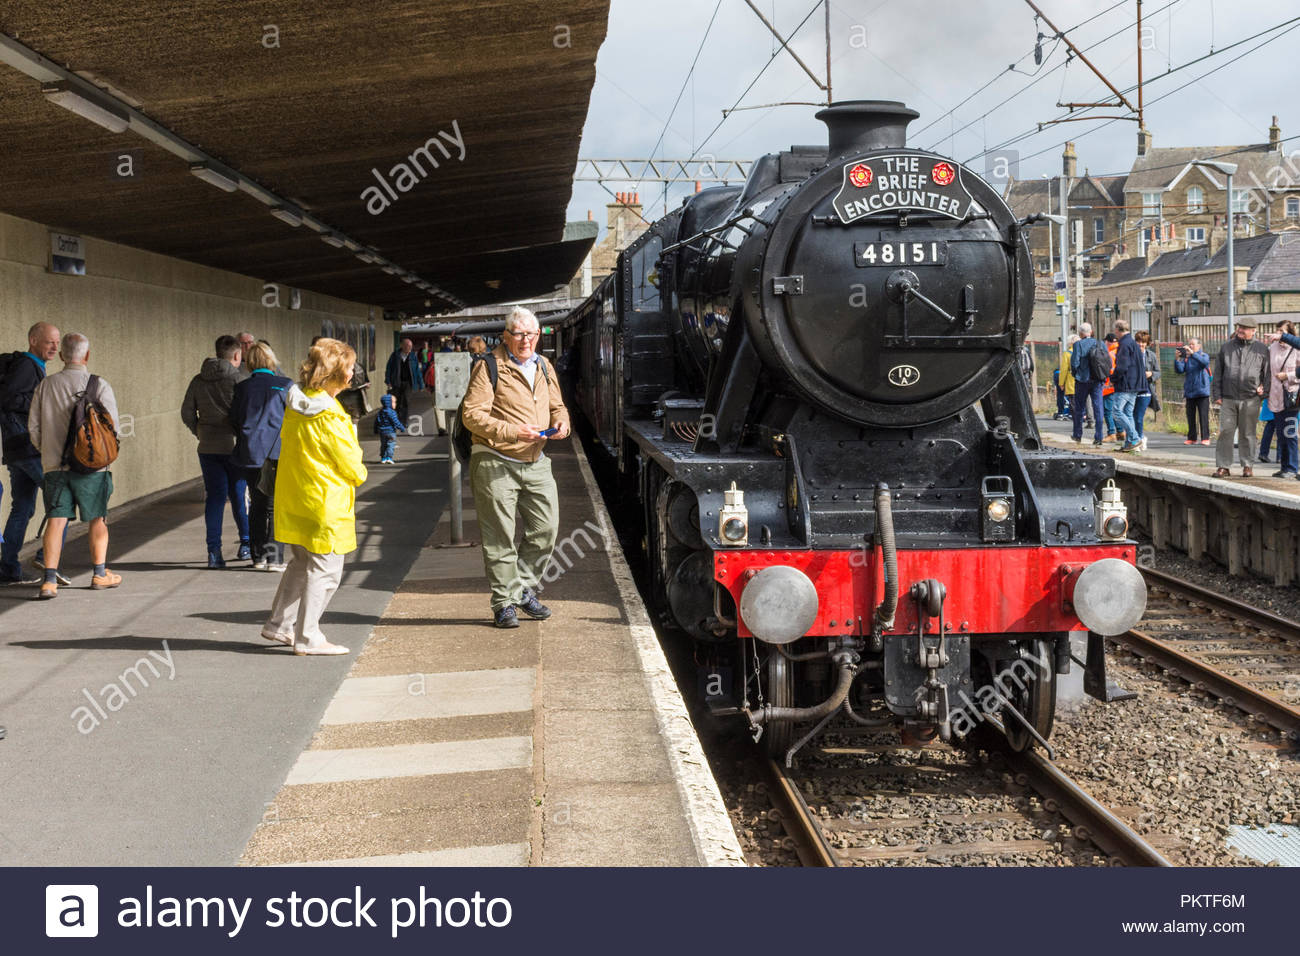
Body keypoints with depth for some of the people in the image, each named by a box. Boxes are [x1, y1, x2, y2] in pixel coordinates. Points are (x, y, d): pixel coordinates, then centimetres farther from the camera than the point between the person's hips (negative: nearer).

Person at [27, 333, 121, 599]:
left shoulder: (46, 385, 4)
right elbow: (112, 427, -7)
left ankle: (49, 580, -9)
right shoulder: (100, 386, -5)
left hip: (54, 466, 2)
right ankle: (100, 574, 22)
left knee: (56, 520, 0)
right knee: (97, 519, 13)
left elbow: (33, 426, 6)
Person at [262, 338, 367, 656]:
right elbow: (351, 464, -16)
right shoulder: (329, 417, -22)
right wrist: (359, 474, 8)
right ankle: (307, 638, 6)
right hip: (325, 502, -9)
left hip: (294, 499, 9)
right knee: (325, 570, 2)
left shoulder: (296, 404, 4)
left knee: (301, 564, 22)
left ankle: (279, 624, 28)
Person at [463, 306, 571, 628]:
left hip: (536, 463, 6)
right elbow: (472, 415, -15)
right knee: (500, 537, -1)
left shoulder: (544, 367, 14)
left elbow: (556, 405, 24)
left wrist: (561, 422, -1)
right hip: (495, 463, -6)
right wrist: (514, 432, -24)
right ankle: (504, 603, 8)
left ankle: (524, 589, 25)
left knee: (546, 528, 7)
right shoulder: (488, 368, -8)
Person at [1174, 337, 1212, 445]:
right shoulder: (1186, 358, 9)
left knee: (1203, 416, -5)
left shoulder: (1204, 355, 2)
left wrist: (1192, 353, -29)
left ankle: (1205, 438, -3)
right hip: (1189, 392, 4)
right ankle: (1191, 438, 13)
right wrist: (1177, 359, -17)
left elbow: (1204, 362, -22)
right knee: (1190, 416, 6)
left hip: (1202, 391, -3)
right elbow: (1179, 370, -2)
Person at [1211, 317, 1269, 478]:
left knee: (1247, 434, 5)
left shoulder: (1261, 349, 7)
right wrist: (1217, 395, 5)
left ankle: (1247, 465, 15)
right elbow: (1217, 373, 12)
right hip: (1228, 399, 1)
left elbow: (1267, 372, 11)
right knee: (1225, 432, -3)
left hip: (1250, 400, -1)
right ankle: (1223, 466, 3)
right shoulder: (1226, 347, 11)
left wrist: (1263, 388, -6)